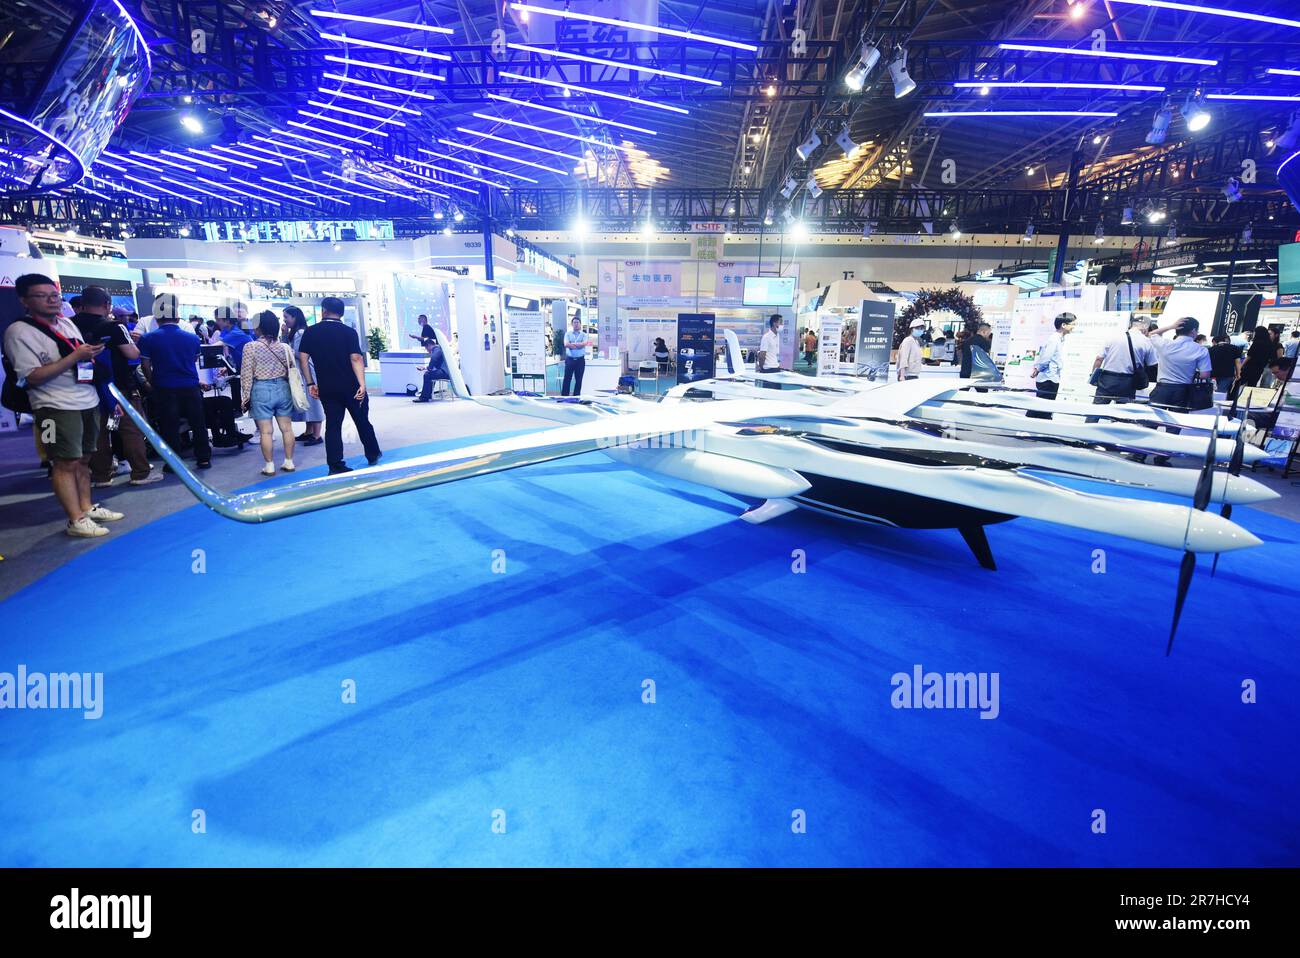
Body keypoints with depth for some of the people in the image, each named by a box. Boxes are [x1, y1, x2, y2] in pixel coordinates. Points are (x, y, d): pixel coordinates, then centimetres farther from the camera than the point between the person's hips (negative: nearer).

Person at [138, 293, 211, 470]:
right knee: (198, 424, 11)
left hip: (165, 389, -1)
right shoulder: (192, 338, -1)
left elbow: (146, 367, -1)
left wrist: (154, 383, 14)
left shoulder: (148, 339, -6)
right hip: (191, 387, 1)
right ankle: (204, 458, 15)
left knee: (169, 427, 5)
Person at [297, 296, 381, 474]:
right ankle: (373, 455, 26)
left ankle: (335, 466, 5)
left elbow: (303, 358, 0)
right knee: (362, 421, 13)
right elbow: (356, 358, -15)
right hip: (350, 386, -2)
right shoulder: (349, 332, -6)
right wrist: (362, 384, -17)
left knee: (332, 425, 6)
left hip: (326, 388, 2)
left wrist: (310, 383, 6)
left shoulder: (310, 332, 2)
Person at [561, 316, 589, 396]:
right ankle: (564, 395, 3)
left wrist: (572, 344, -13)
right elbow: (566, 344, -10)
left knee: (579, 380, 5)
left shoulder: (584, 335, 7)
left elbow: (584, 343, -12)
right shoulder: (568, 334, 7)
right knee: (567, 379, -1)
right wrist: (579, 345, -12)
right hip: (570, 359, 0)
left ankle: (576, 396, 13)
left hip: (580, 360, 1)